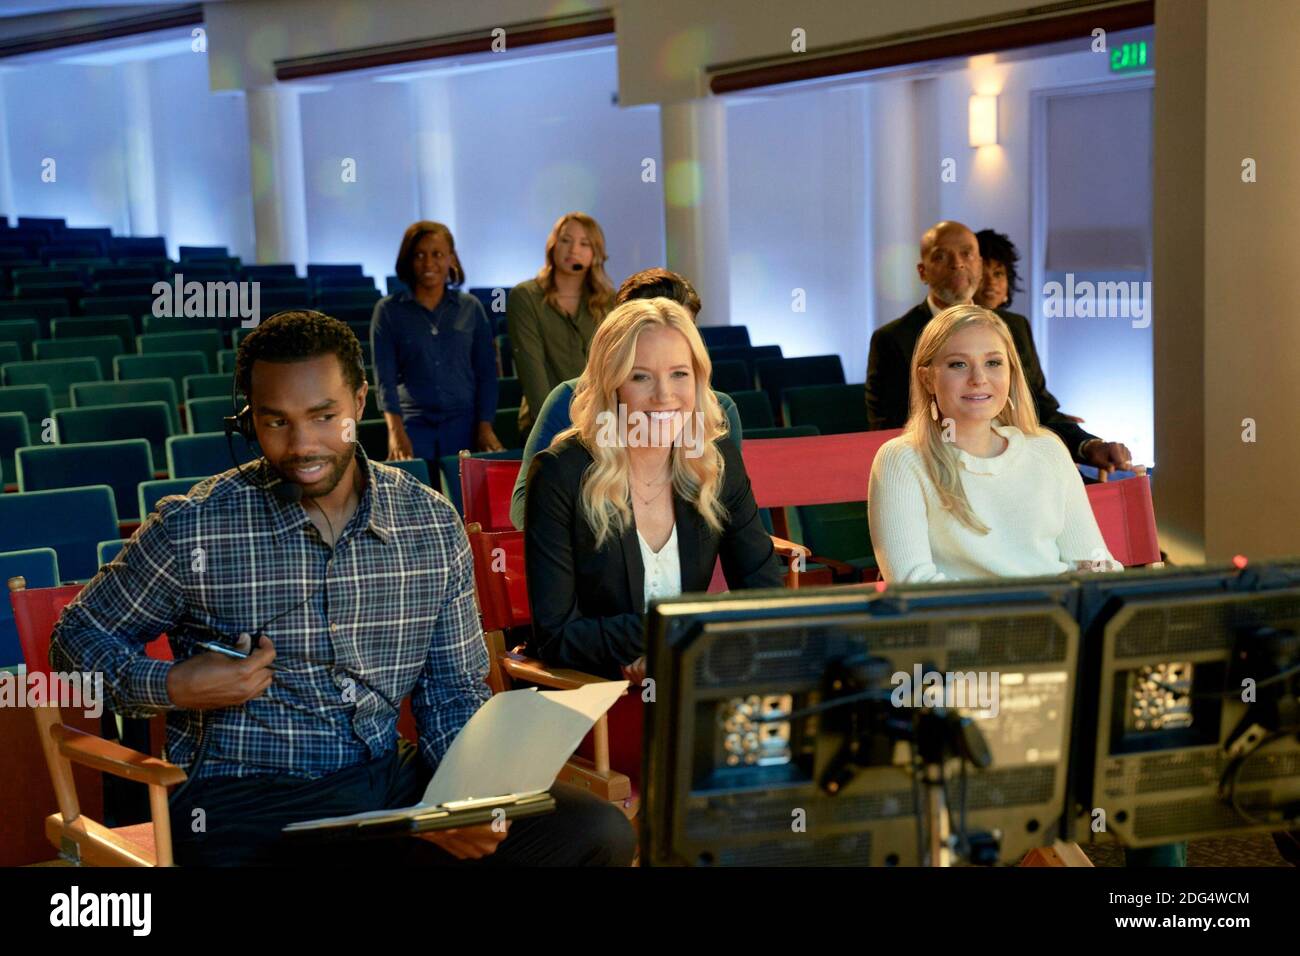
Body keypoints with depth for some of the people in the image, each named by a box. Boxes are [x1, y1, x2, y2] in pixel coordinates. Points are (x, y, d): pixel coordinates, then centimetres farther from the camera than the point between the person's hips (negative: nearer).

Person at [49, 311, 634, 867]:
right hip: (245, 802, -4)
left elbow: (454, 691, 12)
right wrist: (172, 688, -10)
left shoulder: (432, 524, 6)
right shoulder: (191, 529, -4)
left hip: (390, 786, 5)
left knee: (599, 831, -14)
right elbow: (79, 638, 10)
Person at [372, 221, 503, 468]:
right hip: (413, 425, -1)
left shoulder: (471, 308, 6)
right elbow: (385, 376, -5)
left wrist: (485, 427, -3)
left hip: (464, 424, 1)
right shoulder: (388, 310, 1)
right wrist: (396, 431, -18)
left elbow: (486, 372, 7)